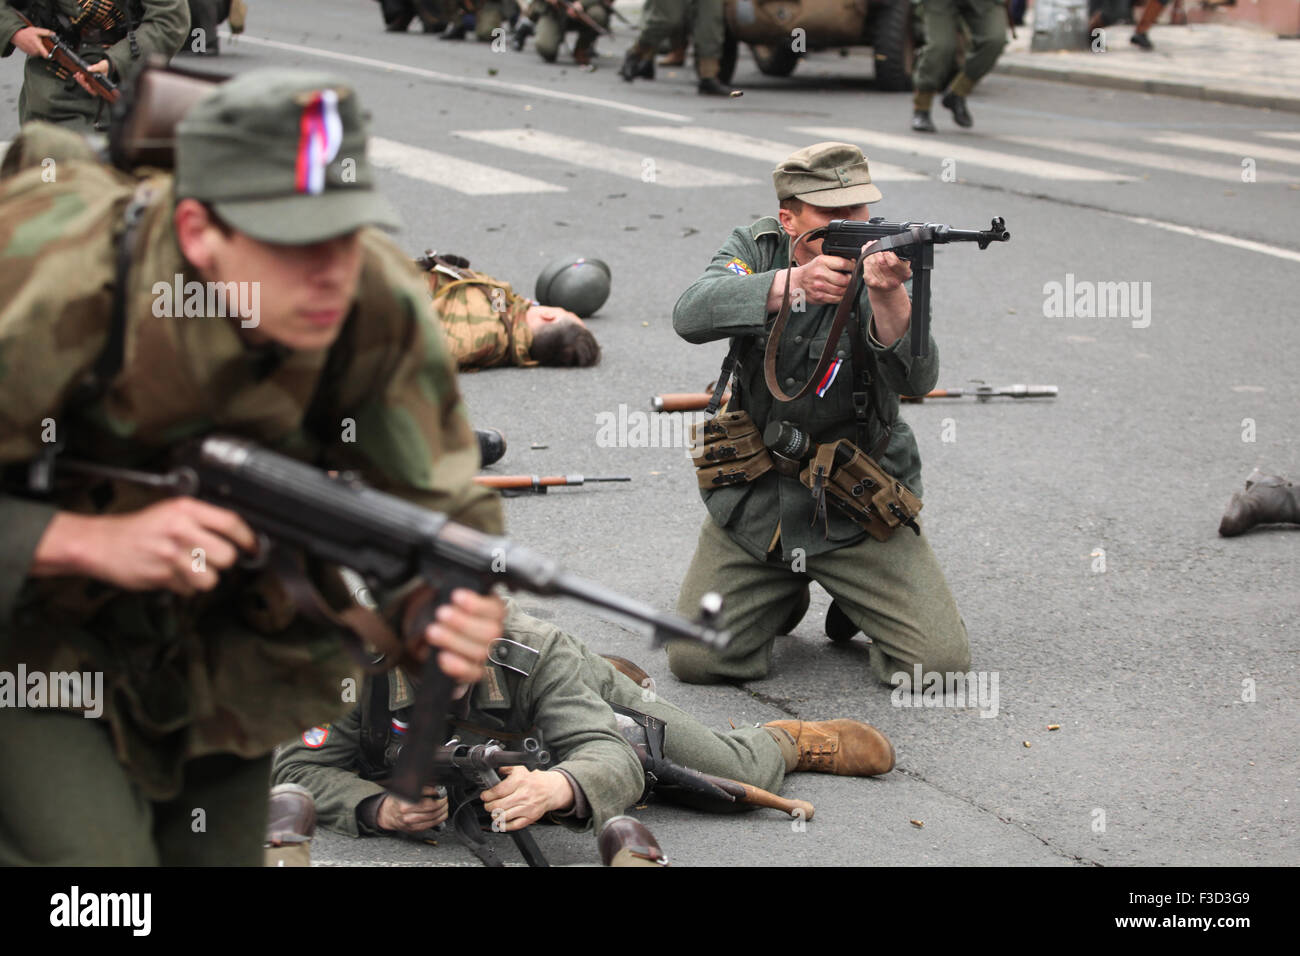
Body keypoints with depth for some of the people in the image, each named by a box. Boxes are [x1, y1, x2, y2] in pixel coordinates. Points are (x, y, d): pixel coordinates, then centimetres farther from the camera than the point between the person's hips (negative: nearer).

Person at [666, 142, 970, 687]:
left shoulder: (882, 269, -9)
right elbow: (692, 315, -23)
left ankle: (855, 599, 18)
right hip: (753, 502, 2)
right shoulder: (756, 249, -2)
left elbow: (916, 379, -25)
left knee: (939, 663, -14)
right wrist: (792, 284, -38)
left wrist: (887, 297, -44)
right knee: (698, 660, -9)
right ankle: (784, 596, 22)